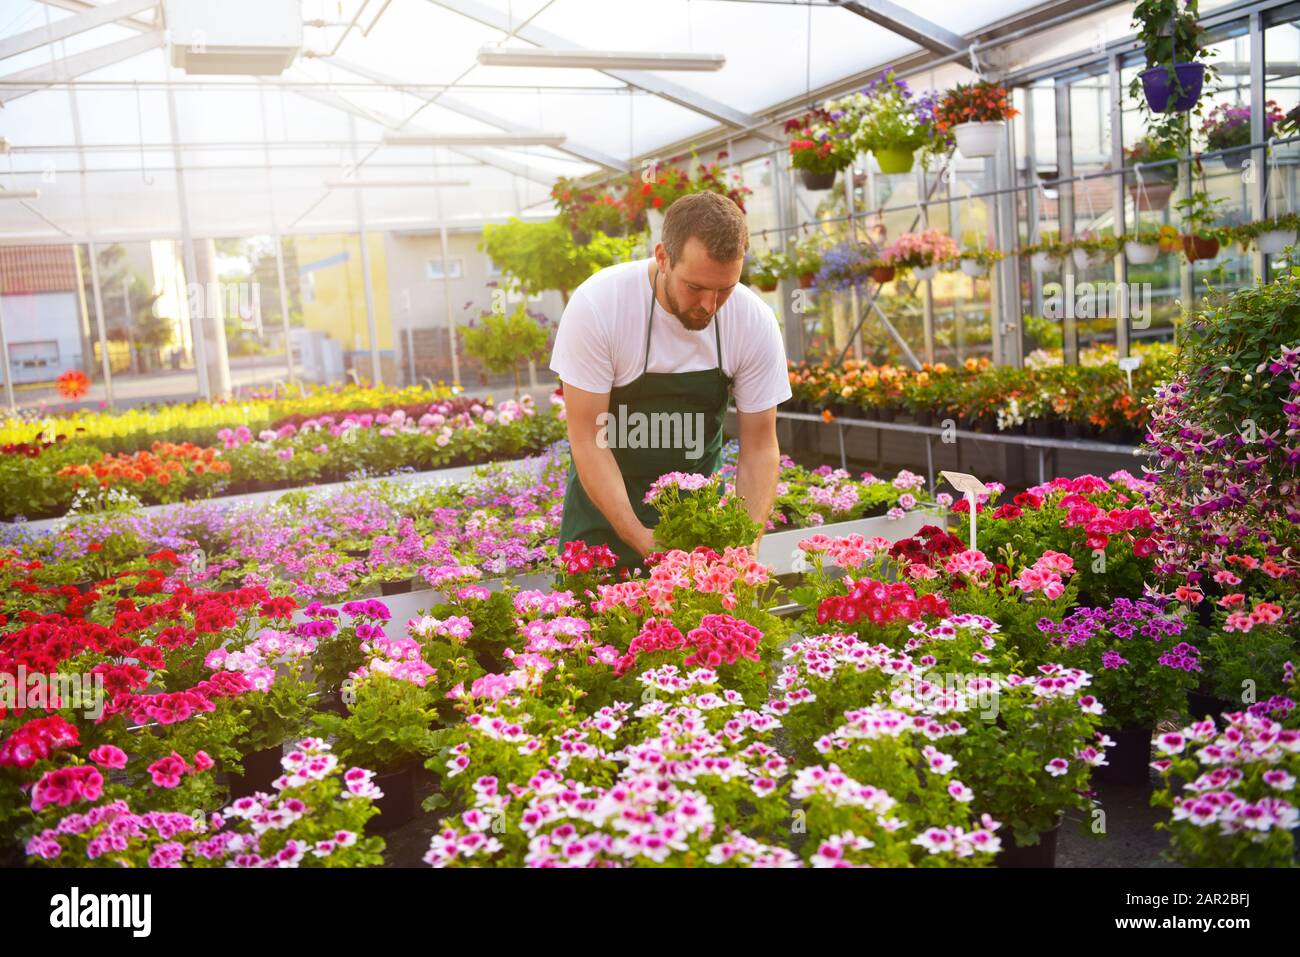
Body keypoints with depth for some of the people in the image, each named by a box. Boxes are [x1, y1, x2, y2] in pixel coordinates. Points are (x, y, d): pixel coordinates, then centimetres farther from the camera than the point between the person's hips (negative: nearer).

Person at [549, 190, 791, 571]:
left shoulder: (756, 322, -18)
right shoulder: (596, 305, -25)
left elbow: (759, 445, -10)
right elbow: (587, 438, -21)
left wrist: (748, 542, -23)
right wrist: (638, 536, -29)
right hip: (607, 496, -2)